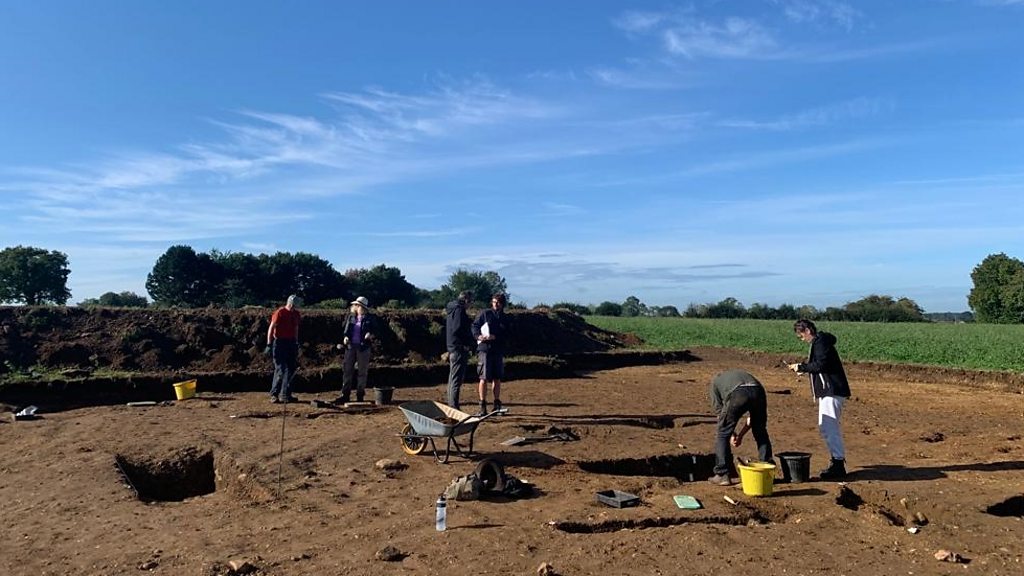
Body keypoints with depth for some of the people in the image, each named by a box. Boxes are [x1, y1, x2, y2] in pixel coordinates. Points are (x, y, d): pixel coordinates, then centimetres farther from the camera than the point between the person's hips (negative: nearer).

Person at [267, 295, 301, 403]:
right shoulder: (279, 313, -9)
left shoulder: (296, 314, 10)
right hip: (280, 343, -7)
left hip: (291, 343, 7)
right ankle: (274, 394, 3)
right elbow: (271, 328, -10)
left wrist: (296, 343, 18)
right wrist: (269, 344, -15)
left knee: (291, 369, 6)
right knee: (280, 369, -7)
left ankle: (285, 395, 14)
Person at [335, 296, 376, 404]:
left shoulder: (370, 318, 1)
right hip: (350, 346, 2)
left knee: (362, 371, 4)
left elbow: (375, 330, 2)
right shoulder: (349, 316, 7)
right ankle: (345, 394, 9)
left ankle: (360, 395, 12)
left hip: (363, 347, -2)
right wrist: (344, 337, -7)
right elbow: (344, 330, 11)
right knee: (347, 370, 3)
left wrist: (370, 334, -19)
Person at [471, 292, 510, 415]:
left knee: (497, 378, 11)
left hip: (498, 351, 4)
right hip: (484, 349, -3)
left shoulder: (505, 318, 11)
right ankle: (482, 405, 1)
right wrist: (478, 336, -17)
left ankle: (497, 404, 22)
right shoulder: (485, 313, 4)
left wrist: (495, 337, -13)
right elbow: (475, 325, 2)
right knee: (484, 378, -6)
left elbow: (506, 336, 4)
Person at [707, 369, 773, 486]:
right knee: (761, 434, 24)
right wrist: (741, 435, 38)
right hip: (758, 392, 4)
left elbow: (719, 410, 27)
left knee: (722, 434, 12)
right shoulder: (744, 374, 43)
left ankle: (722, 475, 13)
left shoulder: (715, 381, 34)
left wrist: (732, 434, 33)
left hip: (737, 394, -4)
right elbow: (751, 415, 38)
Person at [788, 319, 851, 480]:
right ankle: (837, 463, 20)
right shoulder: (819, 342, 18)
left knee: (828, 427, -11)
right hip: (829, 391, 11)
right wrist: (804, 368, 11)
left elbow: (820, 365, -21)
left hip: (832, 391, -11)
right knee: (830, 427, 14)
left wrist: (801, 367, -12)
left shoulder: (821, 343, -13)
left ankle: (838, 465, -9)